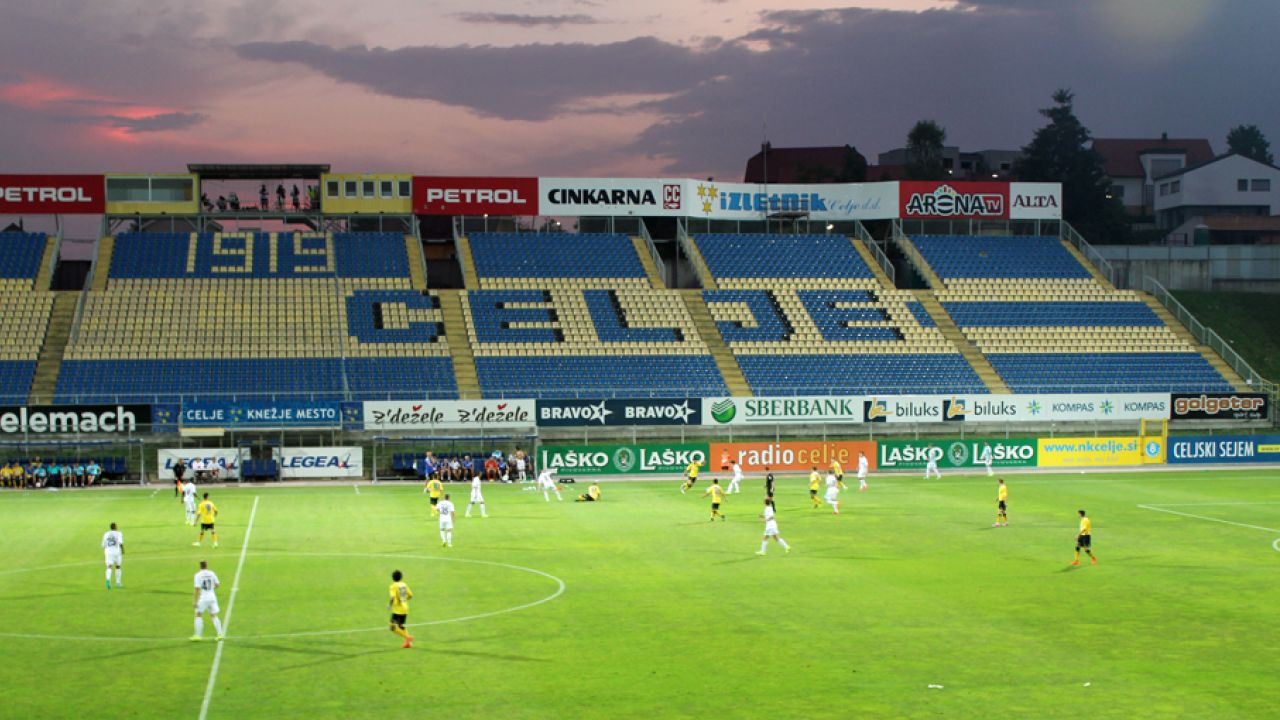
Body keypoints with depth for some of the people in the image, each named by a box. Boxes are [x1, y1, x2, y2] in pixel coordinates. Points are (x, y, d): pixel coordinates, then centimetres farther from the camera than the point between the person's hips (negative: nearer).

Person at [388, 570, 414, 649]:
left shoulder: (394, 586, -12)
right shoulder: (404, 585, 7)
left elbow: (393, 597, -24)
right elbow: (410, 595, 11)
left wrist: (390, 605, -7)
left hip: (397, 610, -7)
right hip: (405, 609, 7)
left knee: (393, 627, -2)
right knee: (401, 626, 20)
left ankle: (407, 637, -16)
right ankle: (408, 642, 8)